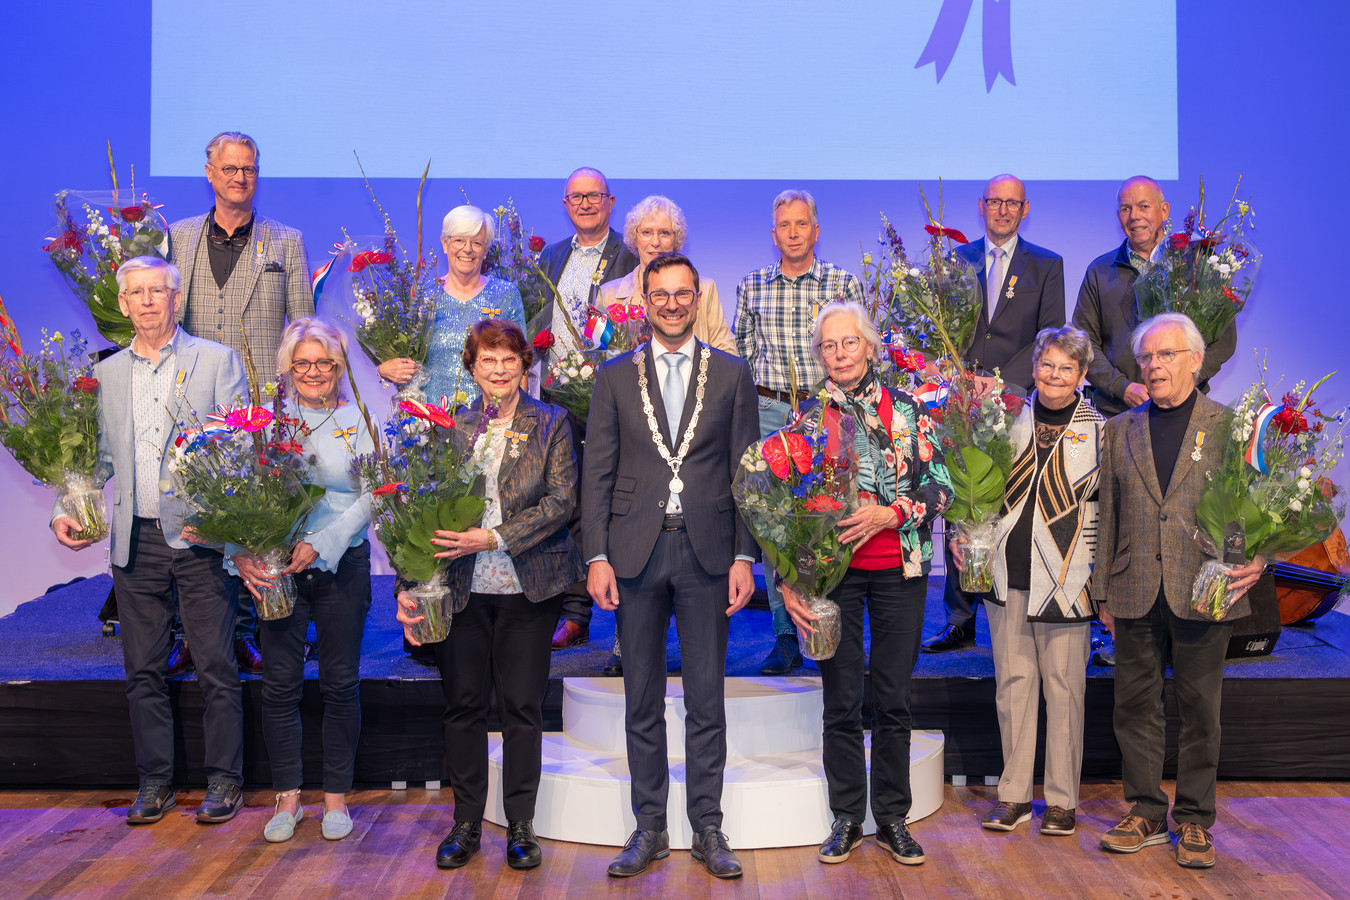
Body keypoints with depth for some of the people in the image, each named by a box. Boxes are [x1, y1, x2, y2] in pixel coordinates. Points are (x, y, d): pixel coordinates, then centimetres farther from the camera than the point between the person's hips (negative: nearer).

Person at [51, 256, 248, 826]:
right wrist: (67, 511, -1)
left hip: (201, 537, -3)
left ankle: (223, 779, 15)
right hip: (135, 541, 4)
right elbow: (98, 458, 15)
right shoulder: (106, 374, 13)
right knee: (142, 671, 10)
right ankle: (154, 781, 22)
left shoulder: (217, 360, 1)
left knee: (216, 667, 2)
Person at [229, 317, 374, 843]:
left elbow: (369, 499, -5)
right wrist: (241, 553, -16)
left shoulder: (359, 421, 2)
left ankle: (336, 797, 20)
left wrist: (321, 544, -17)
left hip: (341, 564, -1)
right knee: (279, 684, 4)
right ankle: (287, 797, 19)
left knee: (340, 682, 6)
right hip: (276, 567, 1)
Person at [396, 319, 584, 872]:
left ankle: (520, 825, 18)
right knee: (462, 704, 7)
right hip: (461, 587, 1)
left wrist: (493, 538, -16)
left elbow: (561, 500, -6)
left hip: (528, 586, -1)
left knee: (522, 706, 5)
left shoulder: (550, 423, 3)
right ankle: (466, 823, 22)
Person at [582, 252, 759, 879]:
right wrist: (597, 556, -4)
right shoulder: (615, 377, 7)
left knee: (706, 700, 6)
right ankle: (649, 829, 20)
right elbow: (597, 473, 4)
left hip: (707, 552, 0)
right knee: (642, 703, 8)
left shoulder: (731, 375, 6)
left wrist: (744, 557, -3)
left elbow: (745, 472, 4)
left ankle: (708, 829, 17)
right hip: (637, 551, 1)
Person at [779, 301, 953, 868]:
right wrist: (788, 580, -6)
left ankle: (892, 819, 20)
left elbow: (940, 486, 2)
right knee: (841, 701, 4)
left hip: (899, 569, 0)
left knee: (894, 700, 6)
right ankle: (847, 819, 19)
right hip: (832, 570, 0)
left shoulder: (908, 410, 5)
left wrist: (890, 513, -14)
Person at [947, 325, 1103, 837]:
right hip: (1007, 576, 3)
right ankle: (1014, 796, 19)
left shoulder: (1099, 431, 1)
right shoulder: (1009, 420, 7)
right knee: (1012, 682, 8)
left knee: (1063, 686, 4)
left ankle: (1062, 799, 18)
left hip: (1066, 579, -2)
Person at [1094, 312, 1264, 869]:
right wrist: (1103, 592, 8)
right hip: (1136, 594, 2)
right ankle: (1146, 813, 21)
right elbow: (1108, 514, 11)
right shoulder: (1120, 430, 11)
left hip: (1204, 592, -2)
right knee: (1136, 707, 8)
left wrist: (1257, 557, -12)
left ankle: (1194, 820, 19)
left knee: (1199, 709, 6)